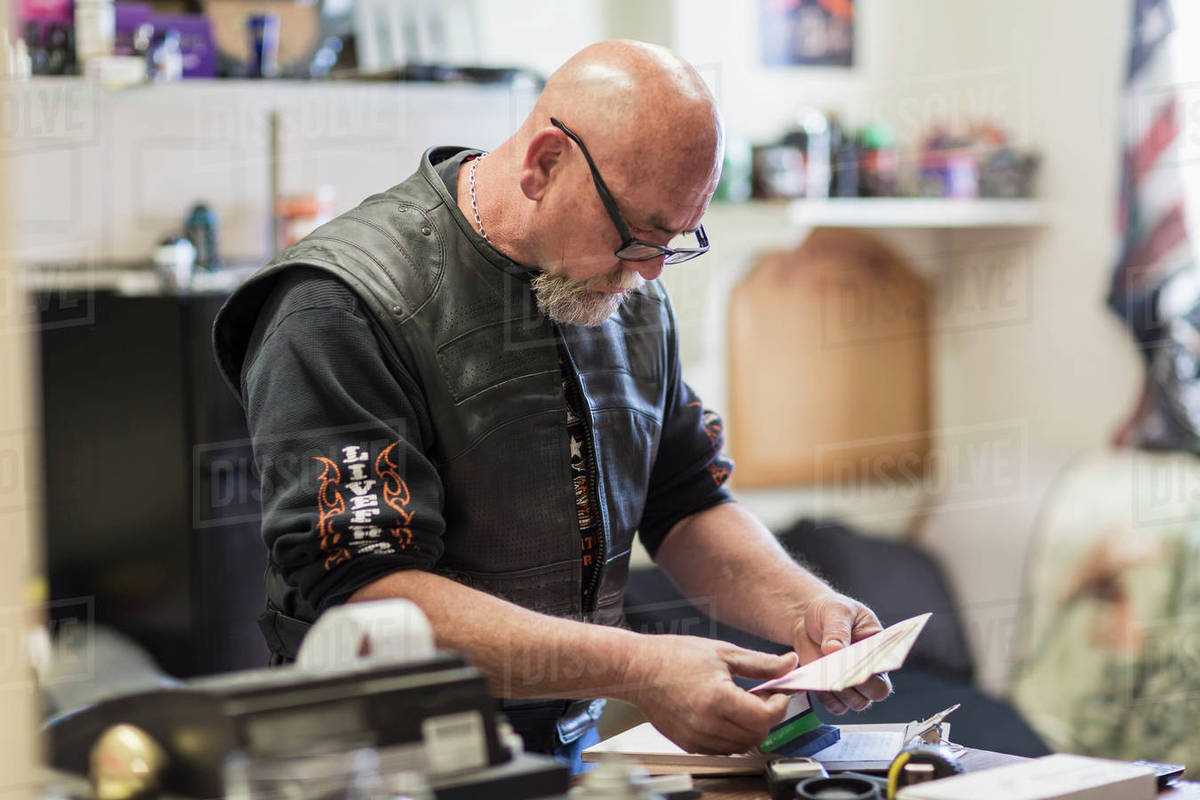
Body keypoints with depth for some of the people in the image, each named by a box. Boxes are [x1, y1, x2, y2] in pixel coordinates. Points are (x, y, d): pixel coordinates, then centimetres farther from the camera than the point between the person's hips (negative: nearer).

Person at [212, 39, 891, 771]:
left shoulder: (628, 293, 9)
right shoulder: (346, 311, -16)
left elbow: (687, 501, 16)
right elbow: (364, 594, -23)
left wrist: (802, 607, -4)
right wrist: (633, 668, -28)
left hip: (570, 746, 6)